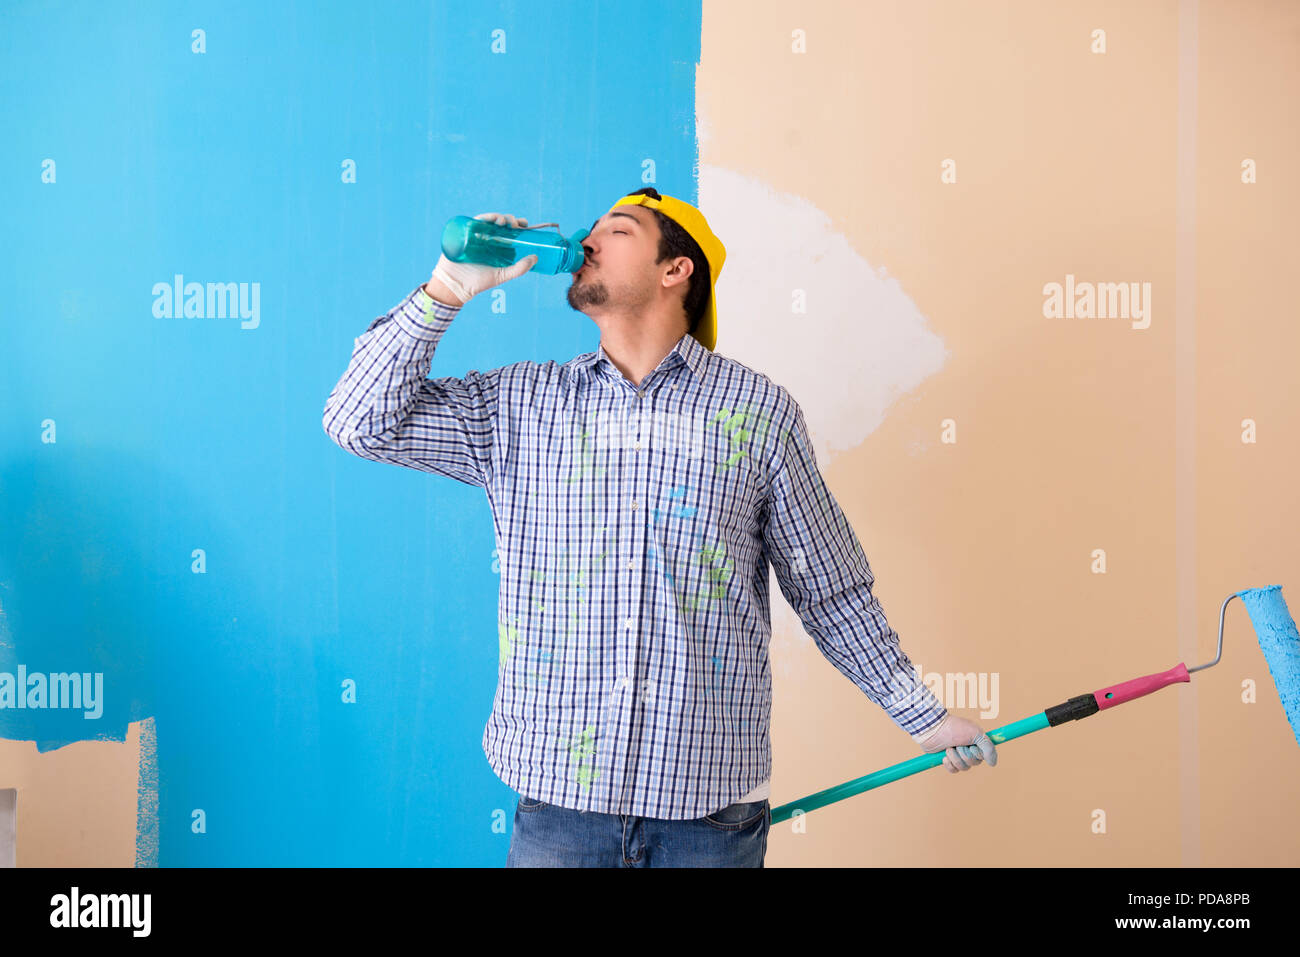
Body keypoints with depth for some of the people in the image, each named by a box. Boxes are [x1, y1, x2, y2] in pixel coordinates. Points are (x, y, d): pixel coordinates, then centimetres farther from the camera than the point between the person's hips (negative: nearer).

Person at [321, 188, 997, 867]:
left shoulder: (757, 409, 3)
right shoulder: (519, 404, 7)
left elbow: (830, 590, 9)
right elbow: (361, 421, 2)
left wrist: (923, 715, 11)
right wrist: (446, 289, -2)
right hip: (558, 794, 1)